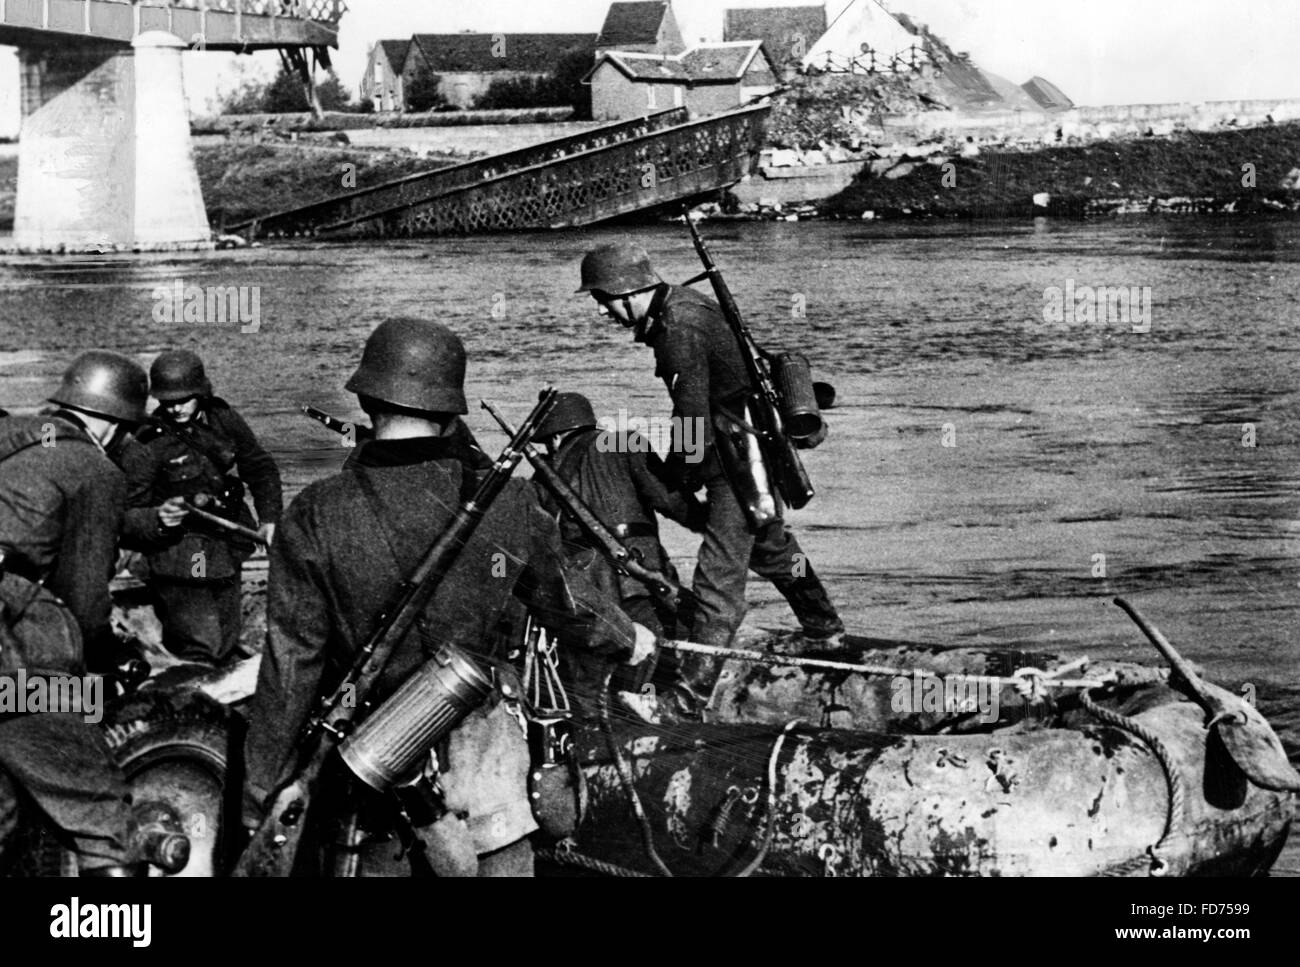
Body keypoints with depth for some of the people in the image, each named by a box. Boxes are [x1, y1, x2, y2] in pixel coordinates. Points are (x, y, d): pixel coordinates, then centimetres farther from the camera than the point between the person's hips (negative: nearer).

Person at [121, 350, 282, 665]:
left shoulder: (222, 419, -2)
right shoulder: (146, 444, -17)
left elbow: (260, 467, 11)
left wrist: (269, 518, 2)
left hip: (227, 553, 6)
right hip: (181, 561, -6)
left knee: (226, 645, 16)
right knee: (200, 647, -12)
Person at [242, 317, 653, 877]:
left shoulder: (317, 516, -12)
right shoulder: (506, 505, -7)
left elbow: (291, 662, -10)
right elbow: (569, 606, 9)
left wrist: (261, 794, -1)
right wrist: (628, 640, 31)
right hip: (479, 743, 1)